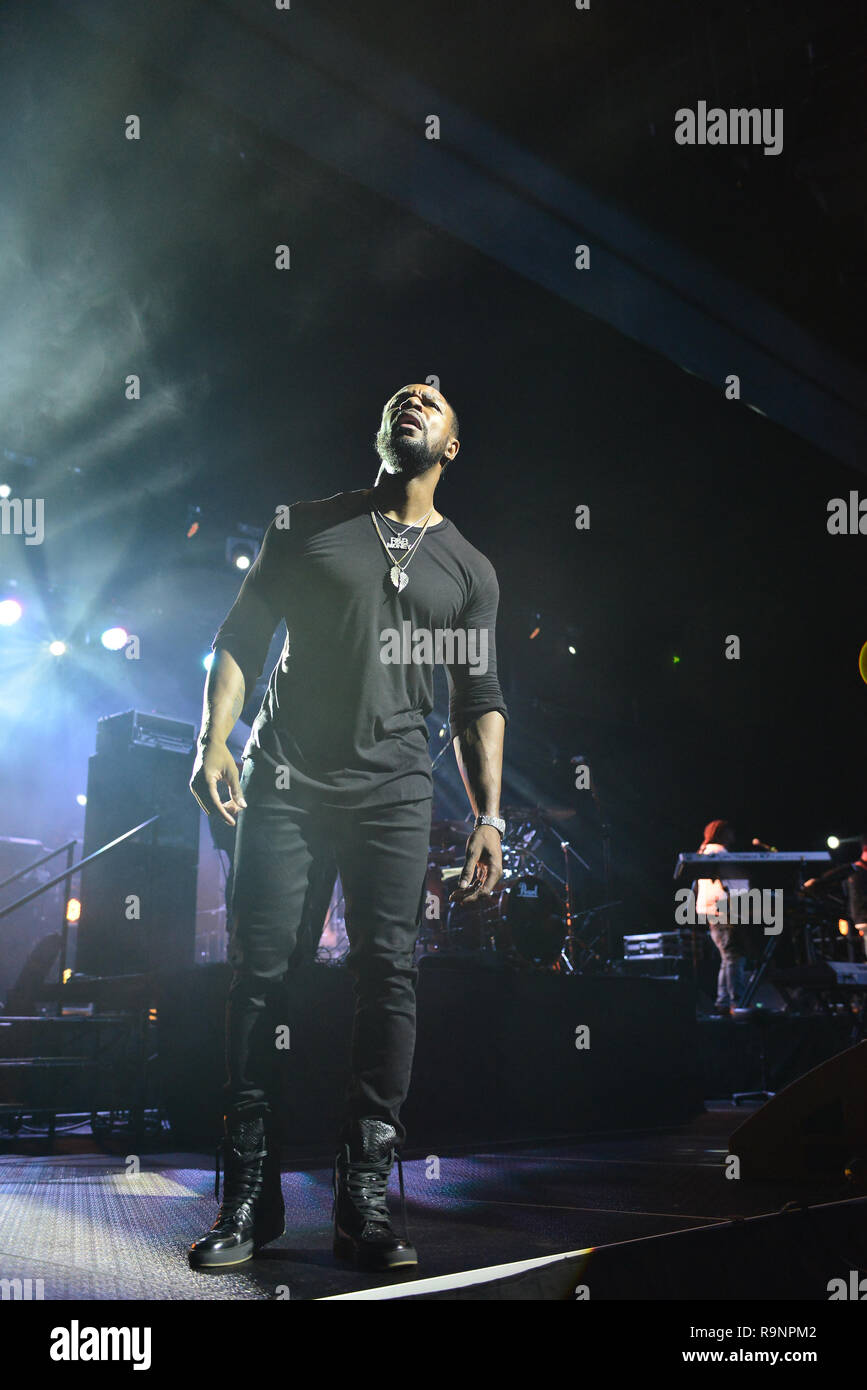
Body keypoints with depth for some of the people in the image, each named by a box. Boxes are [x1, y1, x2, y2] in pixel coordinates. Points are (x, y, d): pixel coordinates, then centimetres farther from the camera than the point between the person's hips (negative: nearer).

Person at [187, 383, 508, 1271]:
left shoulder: (468, 571, 15)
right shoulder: (308, 526, 13)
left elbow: (479, 704, 12)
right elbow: (240, 637, 9)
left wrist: (488, 816, 1)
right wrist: (214, 740, -6)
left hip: (392, 790, 1)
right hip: (284, 778, 0)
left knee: (388, 972, -7)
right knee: (258, 967, -4)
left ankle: (363, 1199, 0)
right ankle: (249, 1194, 5)